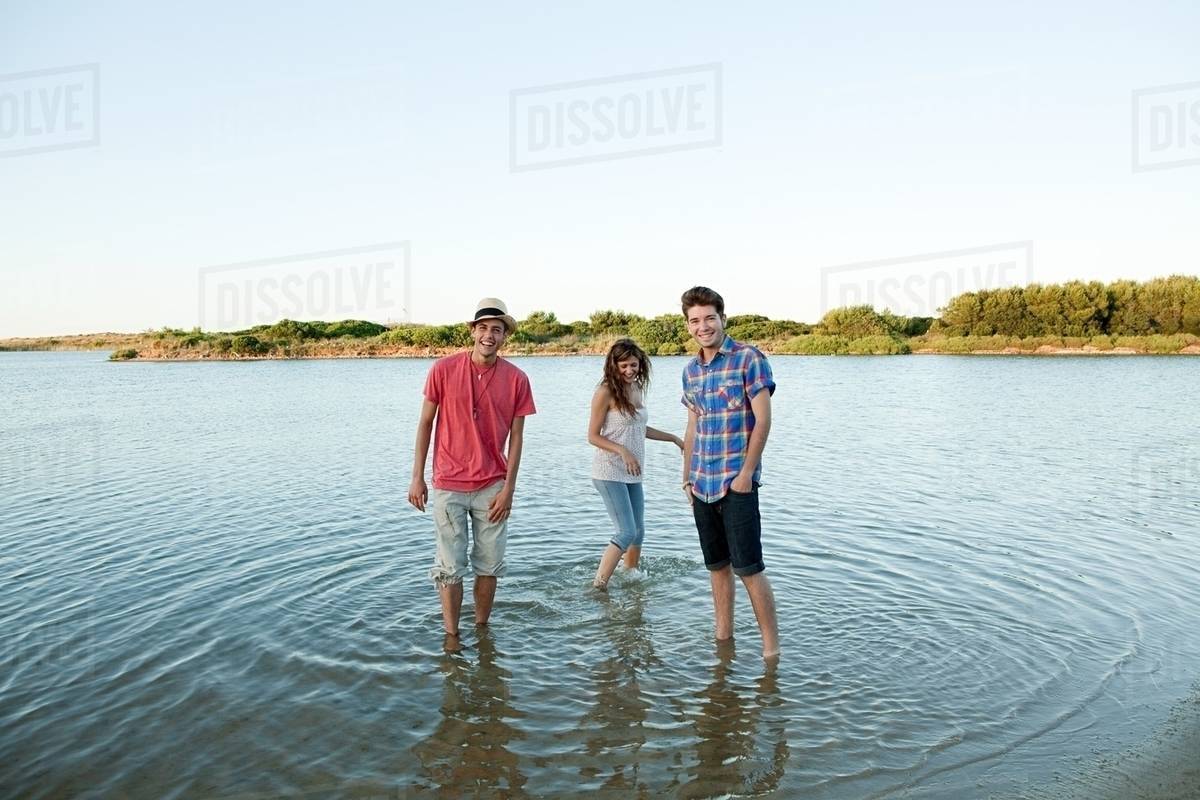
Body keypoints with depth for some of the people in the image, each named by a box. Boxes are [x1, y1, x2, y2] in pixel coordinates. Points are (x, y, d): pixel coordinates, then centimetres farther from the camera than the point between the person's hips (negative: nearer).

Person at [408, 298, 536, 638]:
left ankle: (482, 631, 27)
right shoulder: (444, 369, -6)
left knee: (489, 566, 10)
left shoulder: (516, 379, -3)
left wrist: (508, 489, -4)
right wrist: (417, 478, -1)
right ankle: (451, 637, 19)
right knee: (450, 568, 6)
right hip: (448, 486, -1)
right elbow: (425, 423, 1)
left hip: (492, 487, 2)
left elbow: (516, 437, 0)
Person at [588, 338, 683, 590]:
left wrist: (674, 438, 23)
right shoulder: (606, 392, -12)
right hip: (610, 473, -8)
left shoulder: (637, 388, 9)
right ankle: (597, 587, -5)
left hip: (632, 474, 8)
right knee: (627, 533, -12)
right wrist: (623, 451, -23)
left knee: (638, 532, 15)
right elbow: (593, 436, -11)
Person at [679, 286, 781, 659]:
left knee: (748, 567, -6)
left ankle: (771, 647, 6)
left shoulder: (749, 358, -8)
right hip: (702, 484, 6)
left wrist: (746, 473, -15)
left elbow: (763, 420, -11)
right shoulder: (690, 370, 12)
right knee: (717, 565, 14)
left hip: (737, 481, -6)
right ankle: (723, 637, 25)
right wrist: (687, 477, 15)